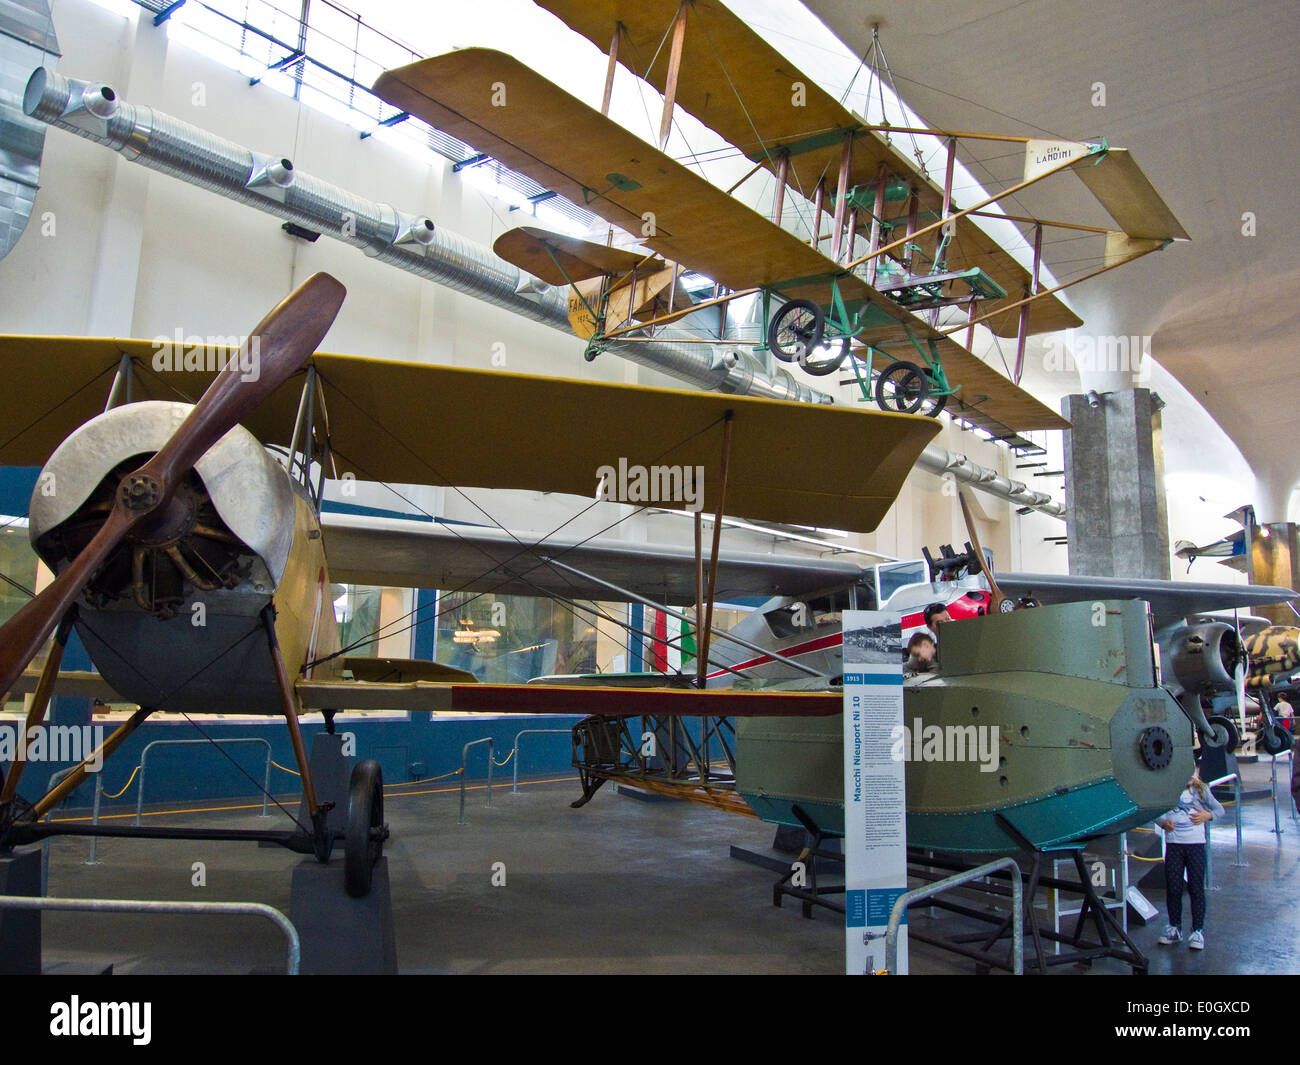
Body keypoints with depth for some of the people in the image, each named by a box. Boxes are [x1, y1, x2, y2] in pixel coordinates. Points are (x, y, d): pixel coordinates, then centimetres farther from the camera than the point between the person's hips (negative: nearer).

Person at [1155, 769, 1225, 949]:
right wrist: (1163, 822, -13)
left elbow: (1219, 809, 8)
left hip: (1195, 843, -1)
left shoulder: (1200, 789, 2)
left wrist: (1207, 816, -12)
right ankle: (1175, 929, 20)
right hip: (1173, 844, 1)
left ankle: (1198, 931, 11)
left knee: (1196, 887, 1)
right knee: (1173, 887, 6)